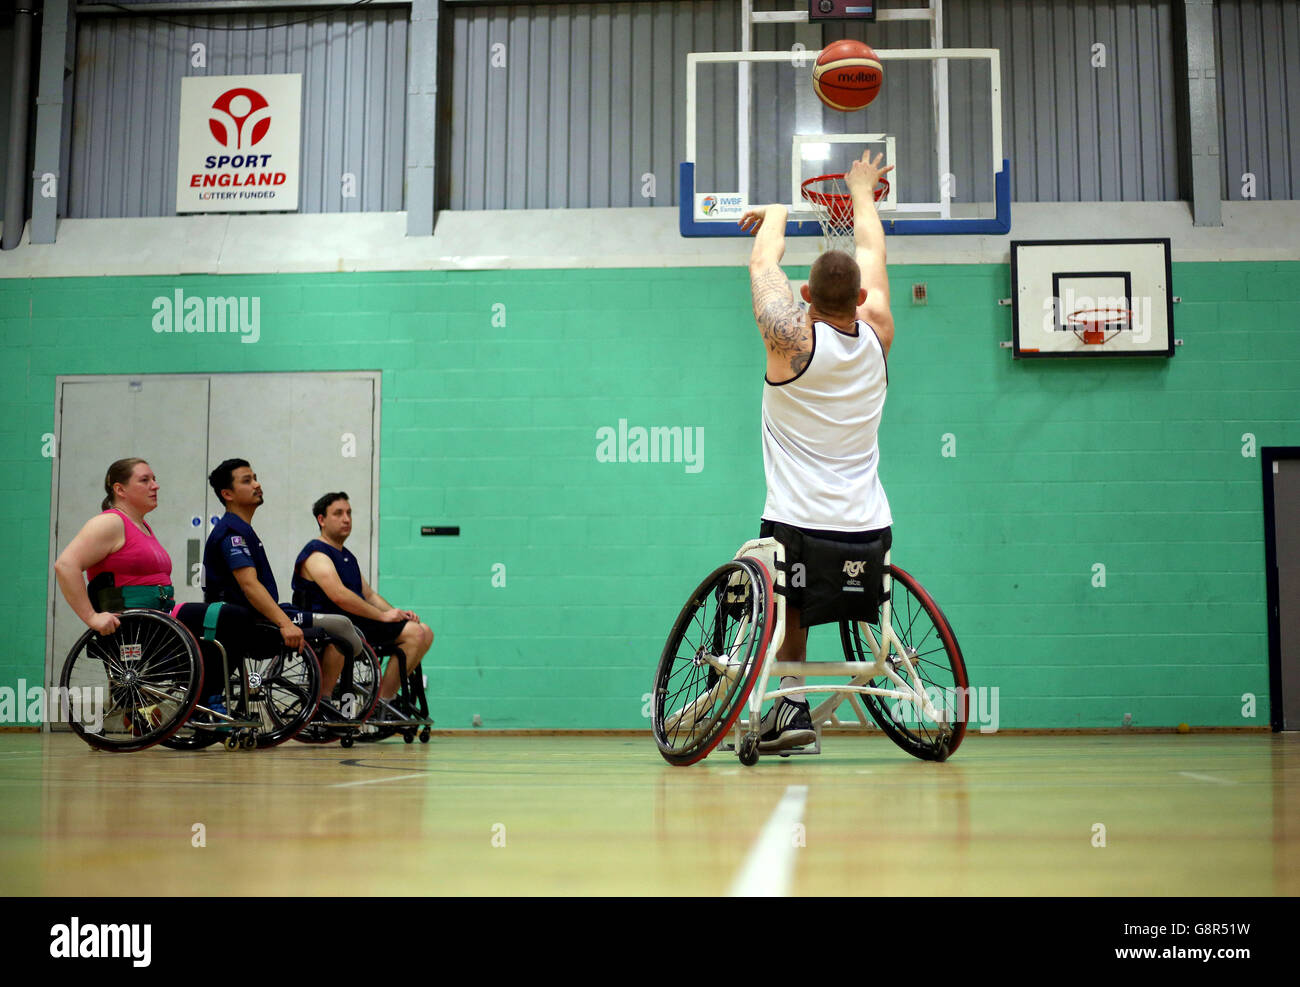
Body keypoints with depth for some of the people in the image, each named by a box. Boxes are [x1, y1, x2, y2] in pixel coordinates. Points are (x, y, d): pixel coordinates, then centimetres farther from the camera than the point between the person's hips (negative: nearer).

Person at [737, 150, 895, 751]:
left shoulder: (792, 338, -11)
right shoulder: (877, 335, 0)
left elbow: (763, 262, 8)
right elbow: (872, 256, 19)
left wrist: (778, 209, 26)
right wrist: (863, 191, 35)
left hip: (796, 528, -4)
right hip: (871, 532, 4)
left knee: (786, 600, 20)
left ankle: (792, 700, 7)